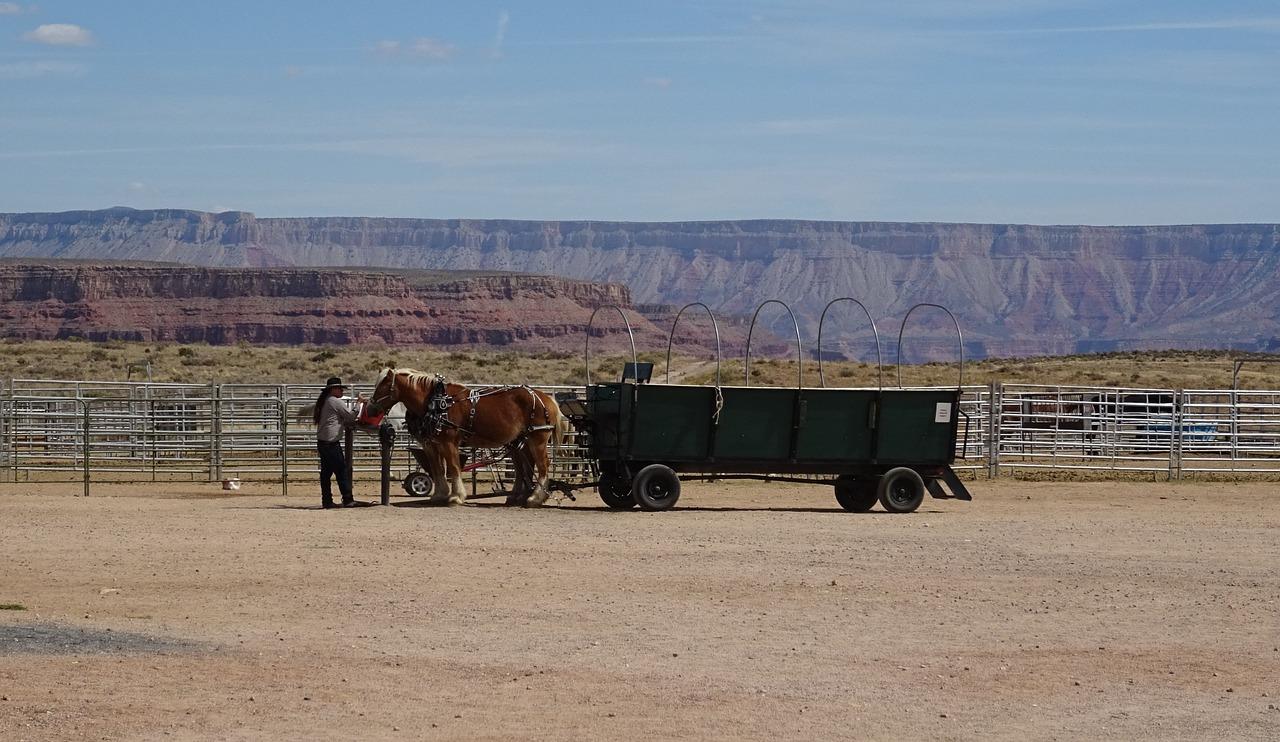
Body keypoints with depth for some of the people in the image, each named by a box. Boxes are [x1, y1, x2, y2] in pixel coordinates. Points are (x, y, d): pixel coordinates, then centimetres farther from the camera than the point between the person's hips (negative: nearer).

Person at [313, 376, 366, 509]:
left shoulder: (323, 402, 17)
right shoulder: (336, 402, -11)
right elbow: (350, 416, -7)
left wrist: (349, 423, 22)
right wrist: (359, 403, 1)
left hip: (321, 442, 9)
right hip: (332, 442, -9)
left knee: (326, 472, 9)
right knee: (342, 471, -5)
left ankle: (327, 501, 10)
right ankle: (348, 500, -4)